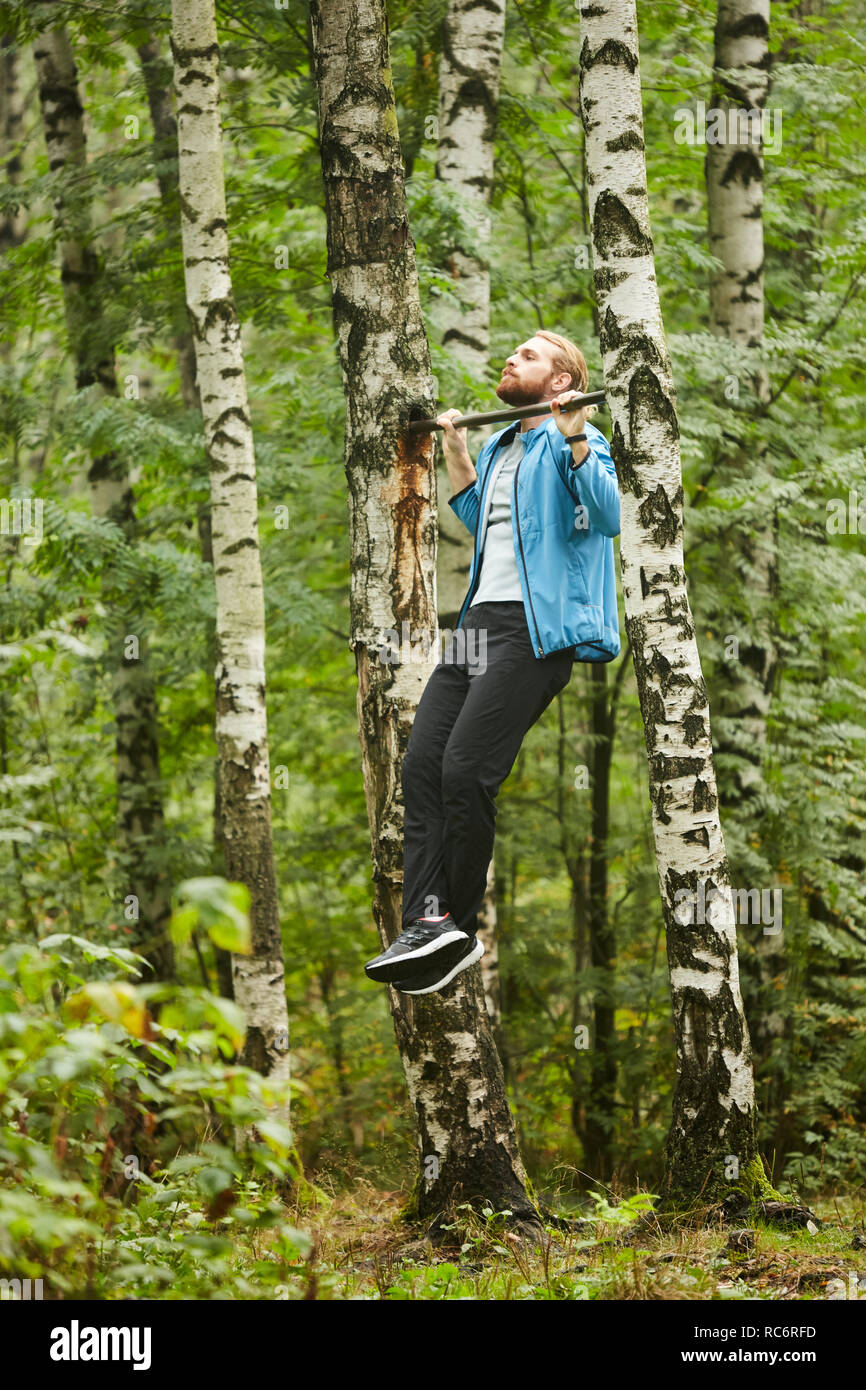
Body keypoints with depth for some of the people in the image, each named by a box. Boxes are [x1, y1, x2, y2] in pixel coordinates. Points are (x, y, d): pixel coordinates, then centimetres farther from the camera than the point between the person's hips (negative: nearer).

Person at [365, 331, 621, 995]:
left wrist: (574, 440, -26)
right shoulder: (501, 447, 24)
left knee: (465, 772, -16)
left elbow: (606, 518, -19)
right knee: (422, 765, -7)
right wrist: (455, 453, 36)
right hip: (479, 620, 9)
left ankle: (459, 929, -4)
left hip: (535, 628, -9)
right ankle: (427, 922, -15)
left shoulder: (574, 442, -3)